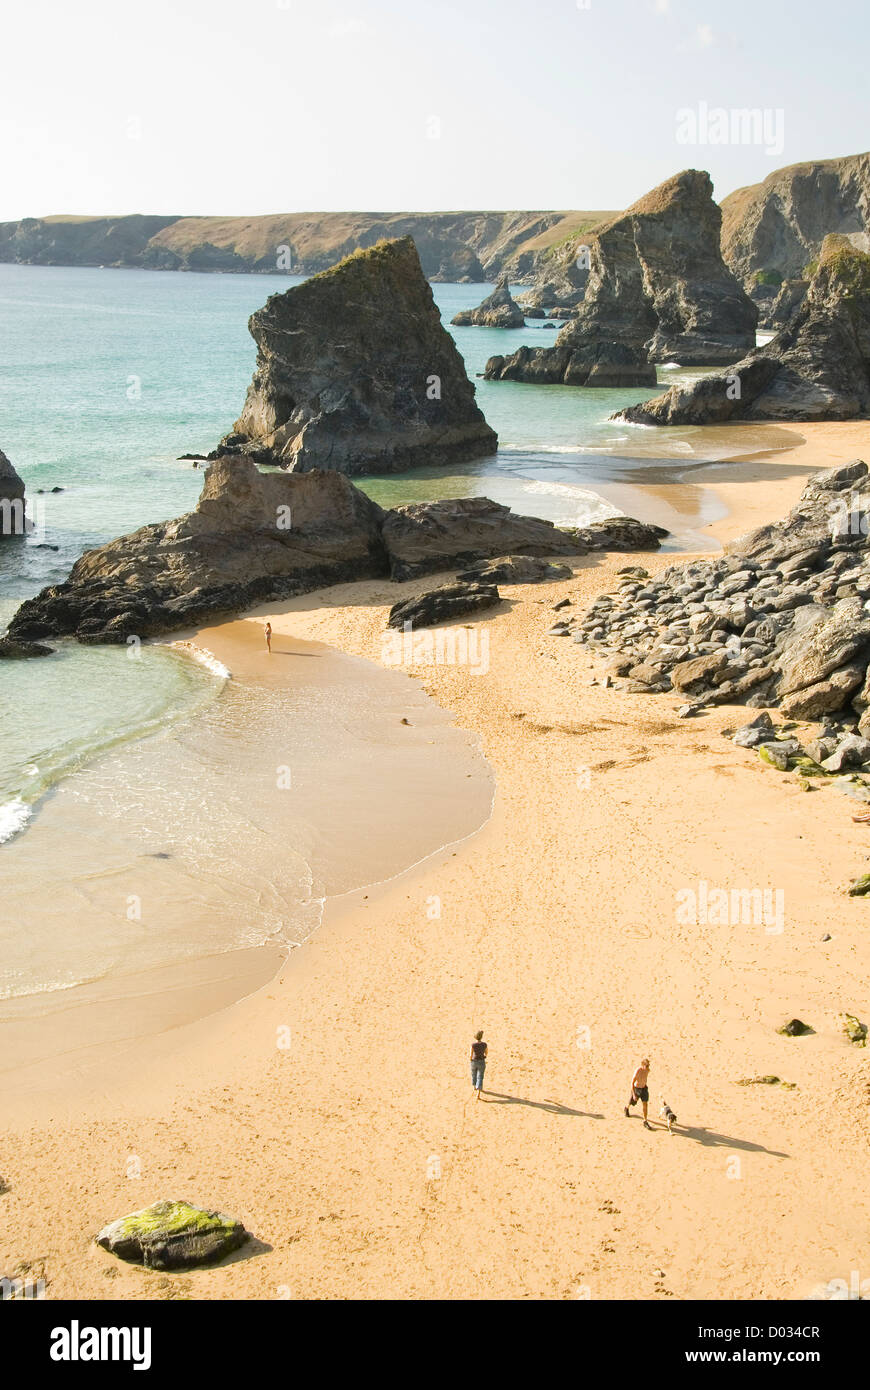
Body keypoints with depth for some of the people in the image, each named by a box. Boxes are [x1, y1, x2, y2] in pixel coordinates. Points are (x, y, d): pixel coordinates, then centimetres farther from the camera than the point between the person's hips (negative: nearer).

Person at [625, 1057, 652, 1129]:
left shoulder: (648, 1070, -14)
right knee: (632, 1102, 19)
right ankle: (627, 1108, 55)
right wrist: (634, 1094, -30)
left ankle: (645, 1122, 2)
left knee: (645, 1104, -5)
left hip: (644, 1088, 4)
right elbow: (632, 1083, -27)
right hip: (636, 1089, -4)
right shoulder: (637, 1071, -32)